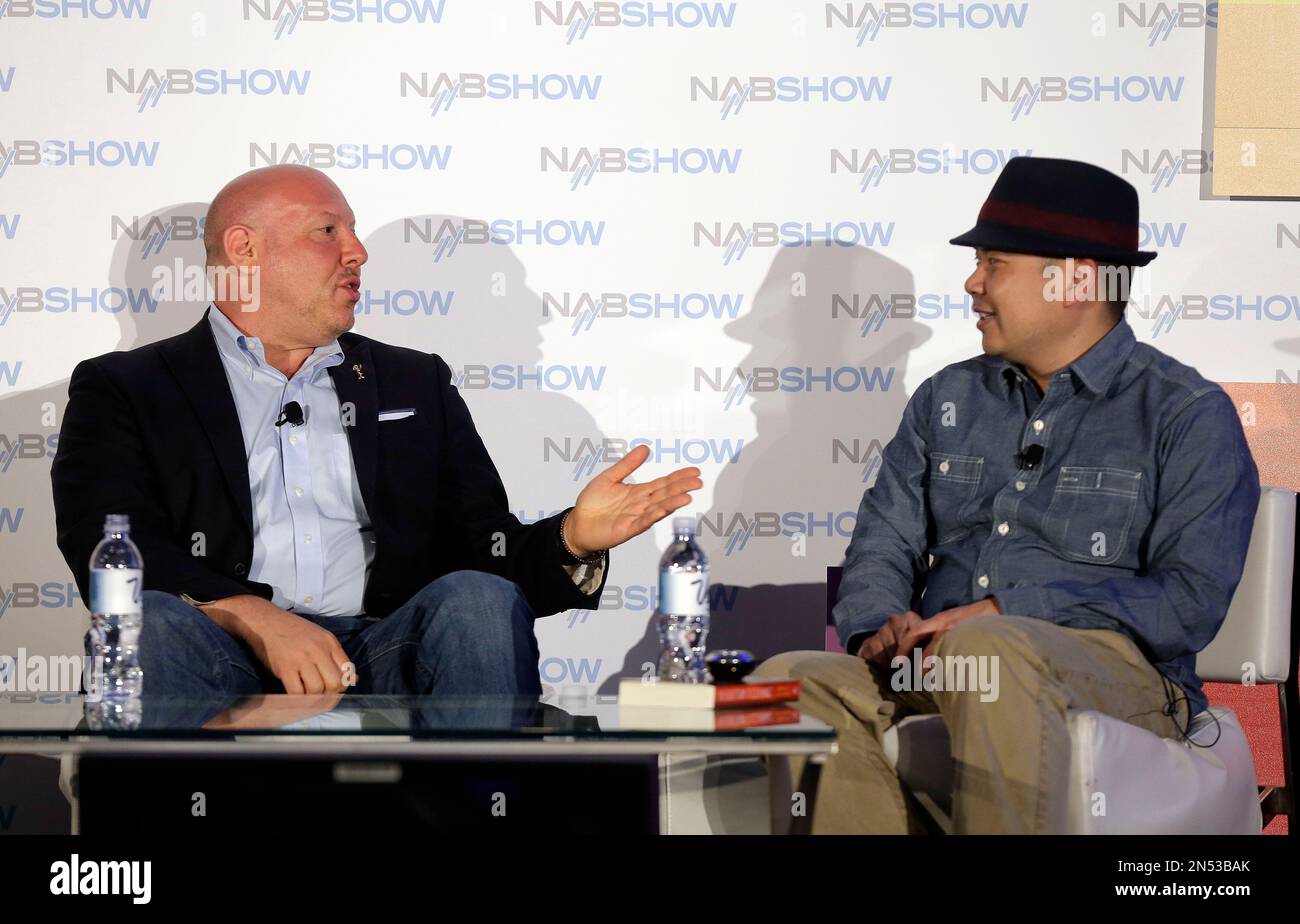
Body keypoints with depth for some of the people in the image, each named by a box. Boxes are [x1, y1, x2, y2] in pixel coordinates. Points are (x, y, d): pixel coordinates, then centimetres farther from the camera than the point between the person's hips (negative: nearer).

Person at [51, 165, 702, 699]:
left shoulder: (415, 384, 28)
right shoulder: (124, 391, 15)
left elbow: (489, 554, 20)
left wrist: (572, 539, -5)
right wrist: (257, 619, -20)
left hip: (383, 658, 3)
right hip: (233, 668, -2)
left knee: (480, 601, -28)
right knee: (153, 622, -35)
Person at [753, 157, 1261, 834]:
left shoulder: (1188, 416, 4)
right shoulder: (947, 399, 23)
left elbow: (1191, 601, -7)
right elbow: (883, 543, 18)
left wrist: (1003, 613, -15)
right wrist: (878, 627, -7)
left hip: (1113, 667, -4)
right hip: (936, 670, 5)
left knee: (988, 652, -40)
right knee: (793, 679, -27)